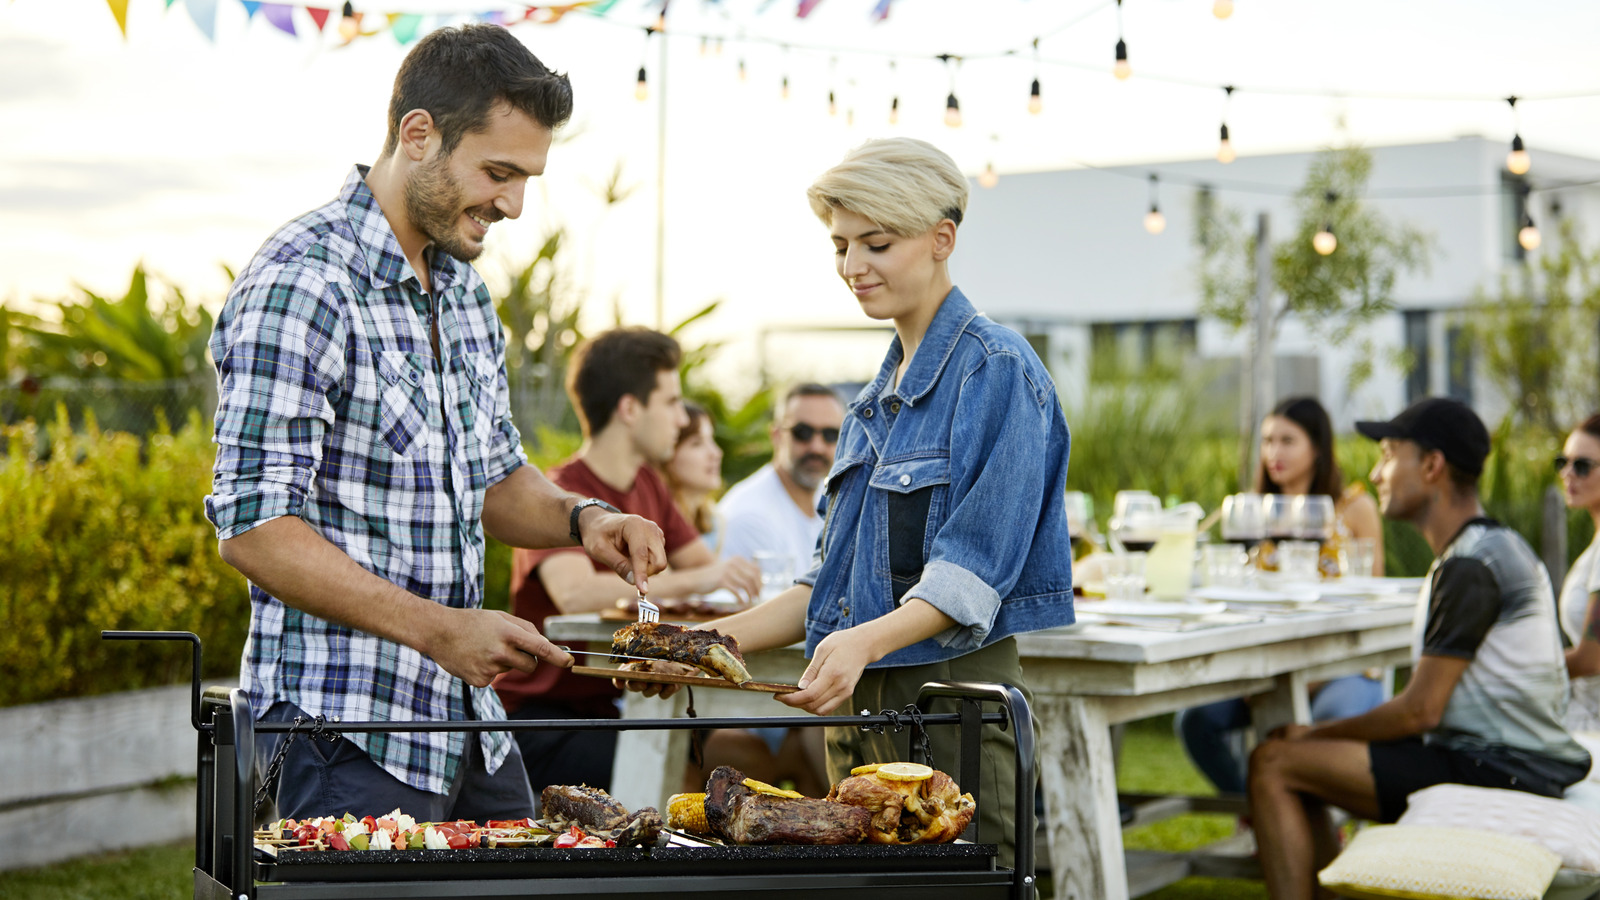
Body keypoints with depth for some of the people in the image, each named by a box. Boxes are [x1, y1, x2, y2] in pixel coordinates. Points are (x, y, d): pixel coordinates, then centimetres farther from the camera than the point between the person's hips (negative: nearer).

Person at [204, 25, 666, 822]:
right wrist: (437, 628, -23)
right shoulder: (299, 286, -16)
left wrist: (579, 518, 0)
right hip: (348, 727, -8)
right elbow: (252, 526, -20)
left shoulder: (464, 287, 11)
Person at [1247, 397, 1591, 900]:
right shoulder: (1495, 547, 15)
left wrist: (1316, 735, -4)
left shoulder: (1470, 568, -18)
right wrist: (1317, 737, 8)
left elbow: (1420, 711, -19)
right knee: (1298, 759, 18)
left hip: (1498, 772, -11)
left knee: (1273, 765, -12)